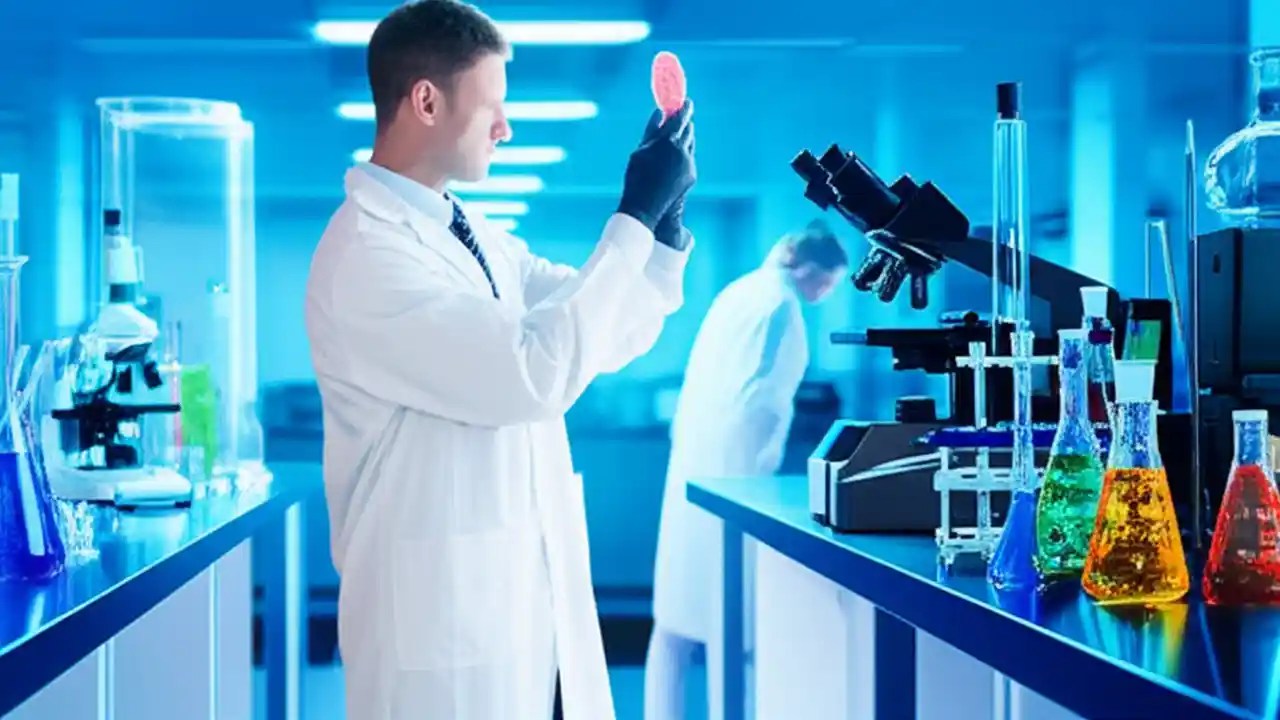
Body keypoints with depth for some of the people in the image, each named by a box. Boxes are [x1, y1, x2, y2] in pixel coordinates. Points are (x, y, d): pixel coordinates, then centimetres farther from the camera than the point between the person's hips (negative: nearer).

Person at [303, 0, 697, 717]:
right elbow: (537, 374, -25)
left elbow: (604, 337, 17)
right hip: (444, 615, -8)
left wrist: (664, 217, 1)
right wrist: (636, 214, -19)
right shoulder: (365, 251, -17)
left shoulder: (475, 235, 10)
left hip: (531, 600, 8)